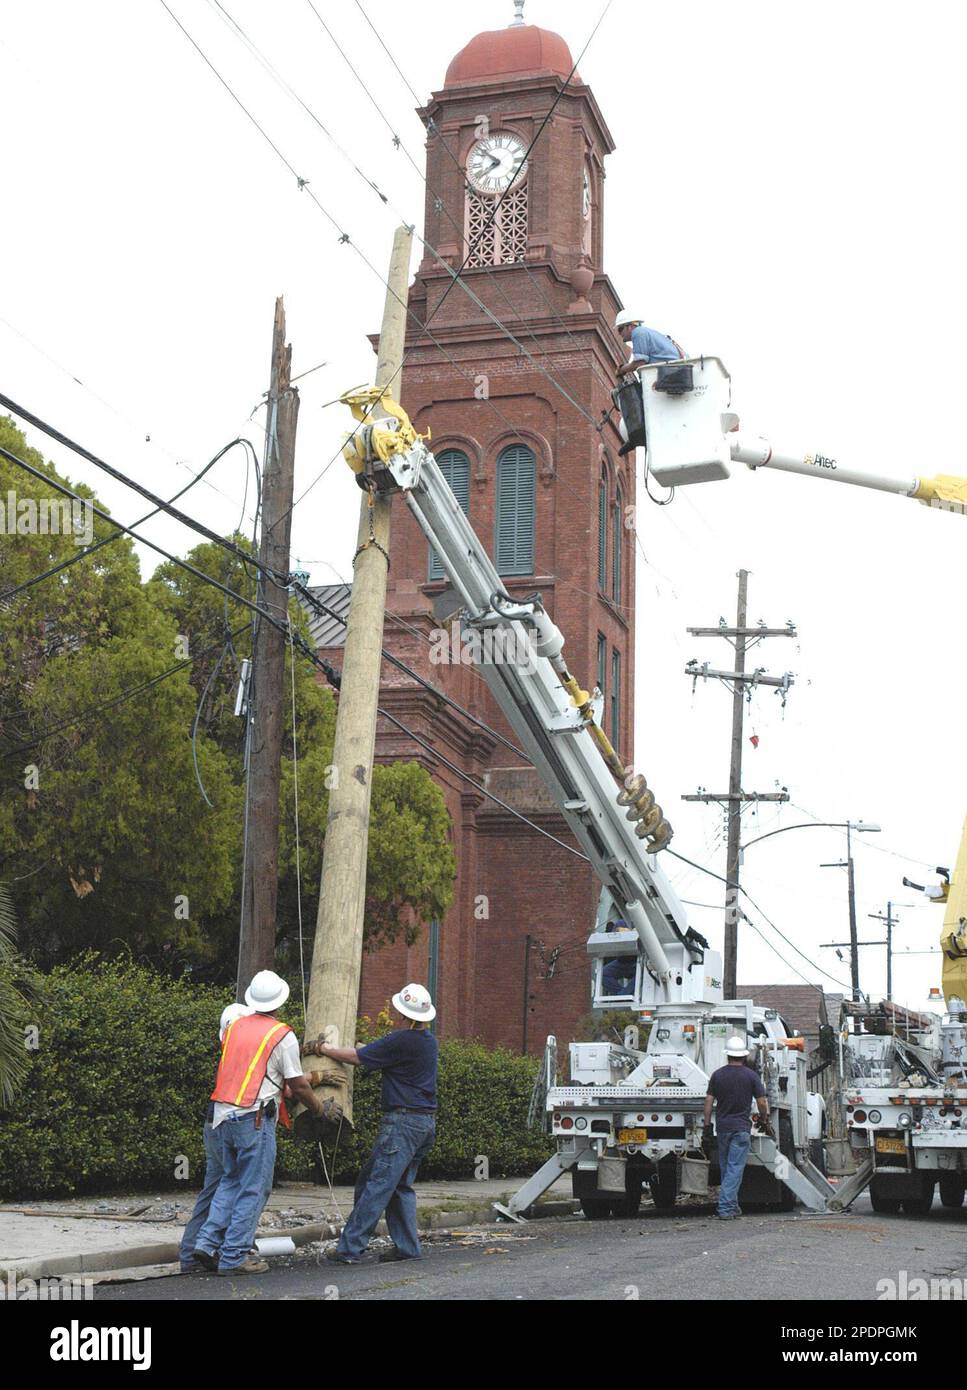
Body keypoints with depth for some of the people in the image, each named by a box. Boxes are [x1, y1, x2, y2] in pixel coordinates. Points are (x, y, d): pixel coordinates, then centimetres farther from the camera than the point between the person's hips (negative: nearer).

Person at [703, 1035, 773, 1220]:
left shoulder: (717, 1075, 4)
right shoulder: (751, 1075, -4)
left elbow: (709, 1101, 3)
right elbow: (762, 1102, -2)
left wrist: (707, 1125, 7)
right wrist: (764, 1121, 12)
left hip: (722, 1127, 3)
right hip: (741, 1128, -3)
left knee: (726, 1168, 15)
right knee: (735, 1168, -5)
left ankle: (732, 1206, 22)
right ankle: (725, 1208, -12)